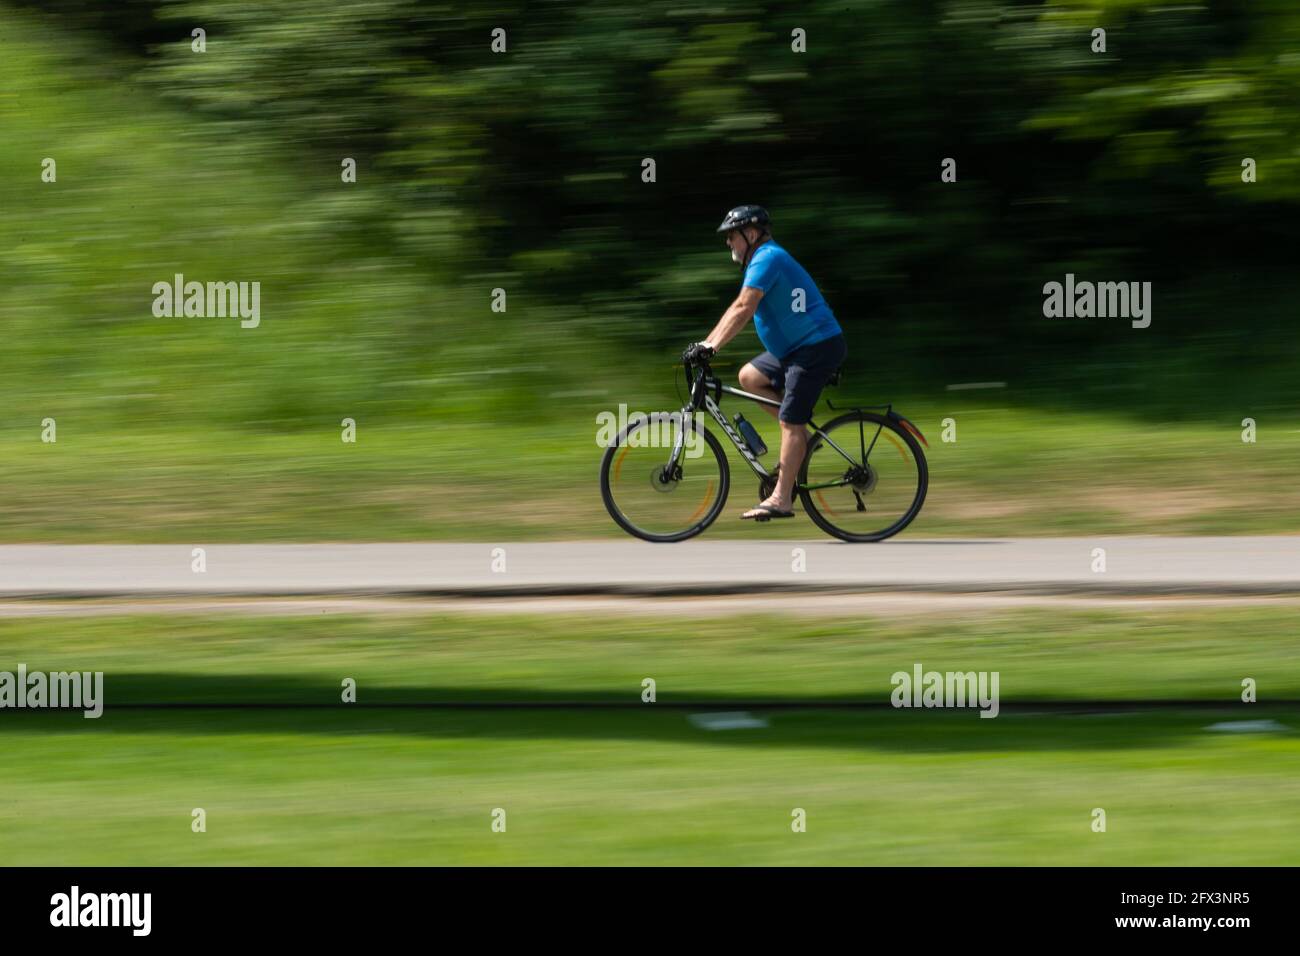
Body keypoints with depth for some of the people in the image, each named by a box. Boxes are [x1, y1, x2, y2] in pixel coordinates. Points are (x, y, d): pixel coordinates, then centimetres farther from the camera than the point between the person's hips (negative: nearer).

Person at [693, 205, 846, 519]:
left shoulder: (767, 258, -14)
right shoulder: (765, 258, 19)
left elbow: (744, 308, -23)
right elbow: (738, 308, 22)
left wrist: (713, 346, -25)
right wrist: (706, 343, 17)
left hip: (817, 347, -10)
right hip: (797, 348, 10)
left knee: (791, 423, -11)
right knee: (749, 377, 14)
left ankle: (781, 499, -11)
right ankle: (801, 435, 11)